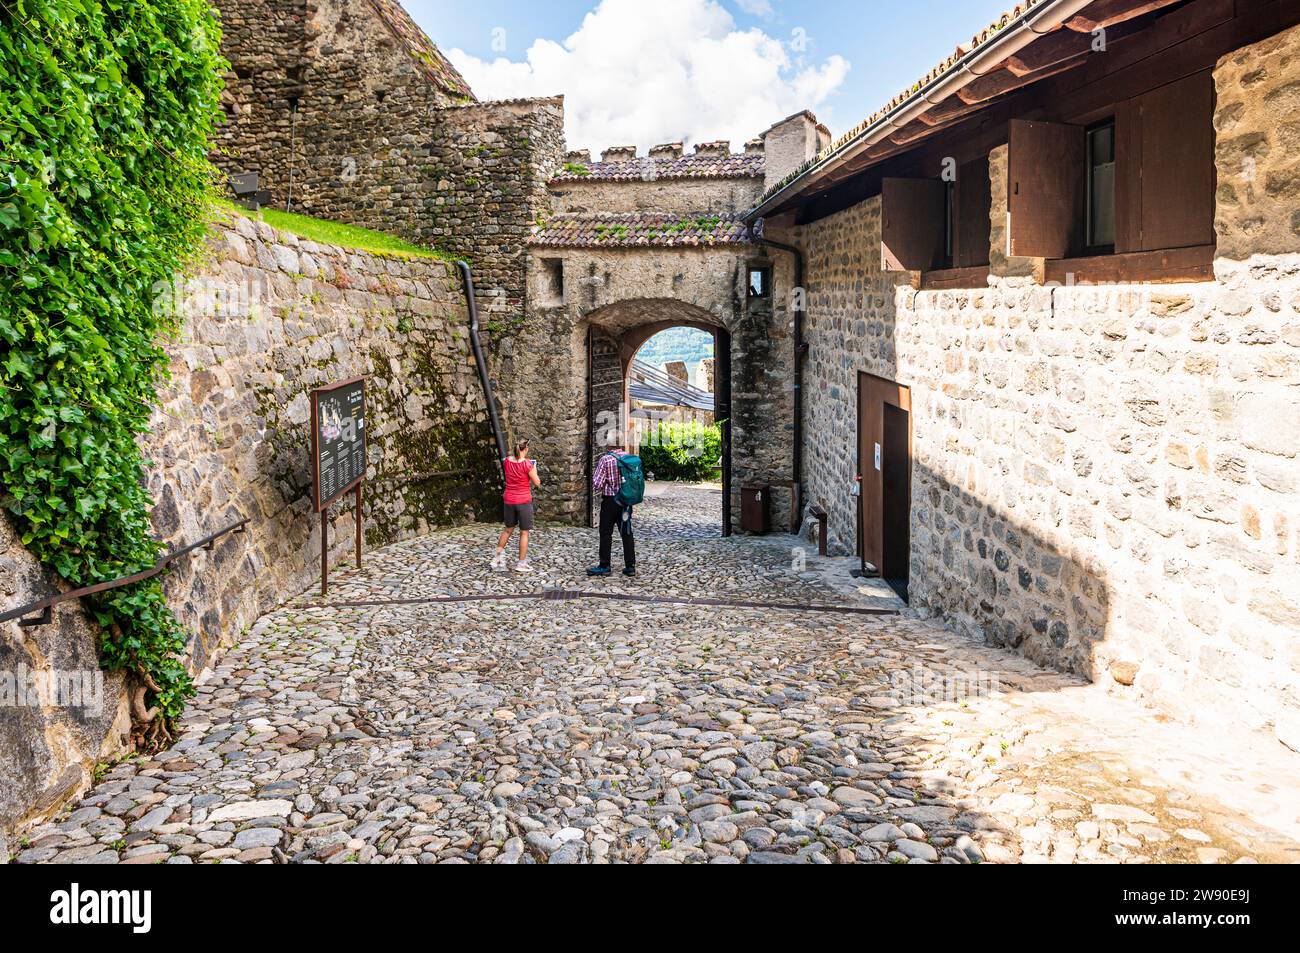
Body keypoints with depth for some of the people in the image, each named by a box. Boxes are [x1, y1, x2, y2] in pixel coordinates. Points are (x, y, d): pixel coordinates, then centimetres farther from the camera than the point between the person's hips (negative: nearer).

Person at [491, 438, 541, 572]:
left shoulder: (507, 461, -3)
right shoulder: (527, 464, -18)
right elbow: (537, 483, -11)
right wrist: (534, 469, 3)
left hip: (509, 500, 5)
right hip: (524, 501, -5)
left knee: (508, 529, 23)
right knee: (524, 532, 8)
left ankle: (498, 558, 24)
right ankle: (521, 563, 13)